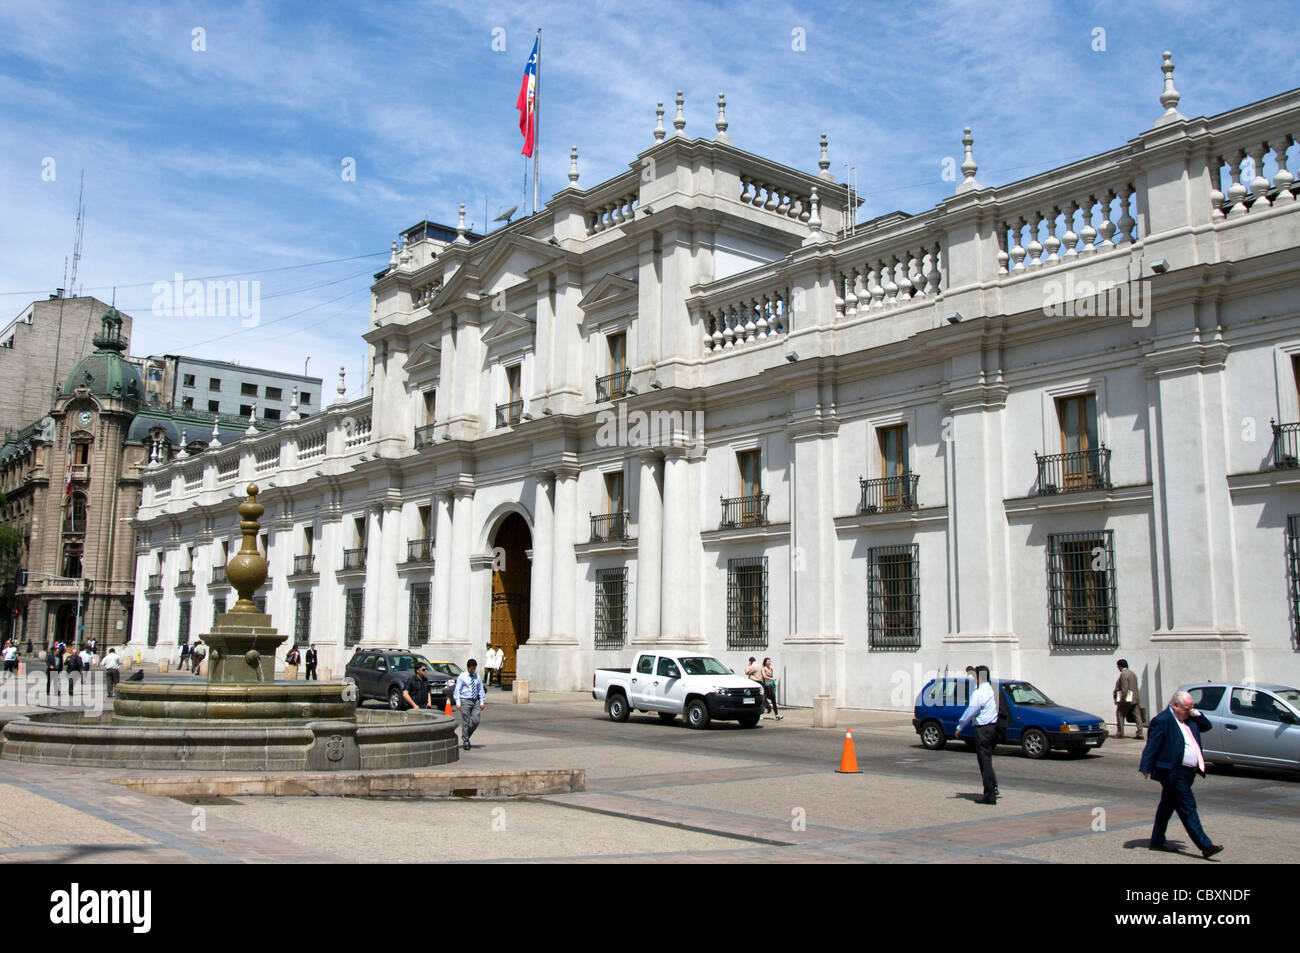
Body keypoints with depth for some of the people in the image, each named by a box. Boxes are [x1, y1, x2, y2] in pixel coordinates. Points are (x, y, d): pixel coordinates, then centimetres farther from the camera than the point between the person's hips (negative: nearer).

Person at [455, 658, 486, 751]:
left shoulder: (477, 676, 10)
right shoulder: (462, 677, -2)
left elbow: (480, 689, 13)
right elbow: (457, 690, -4)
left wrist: (481, 702, 7)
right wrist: (458, 703, -11)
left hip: (475, 701, 4)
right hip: (465, 701, -4)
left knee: (476, 721, -3)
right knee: (465, 722, -3)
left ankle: (466, 736, 18)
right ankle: (465, 741, 7)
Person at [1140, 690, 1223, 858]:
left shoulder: (1189, 719, 14)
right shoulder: (1162, 720, -14)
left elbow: (1207, 726, 23)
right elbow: (1151, 746, -16)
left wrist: (1196, 714, 5)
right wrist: (1146, 768, -19)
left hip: (1187, 773, 9)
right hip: (1174, 773, -9)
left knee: (1168, 807, 15)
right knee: (1188, 808, -7)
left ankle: (1157, 841, 23)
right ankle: (1205, 846, -7)